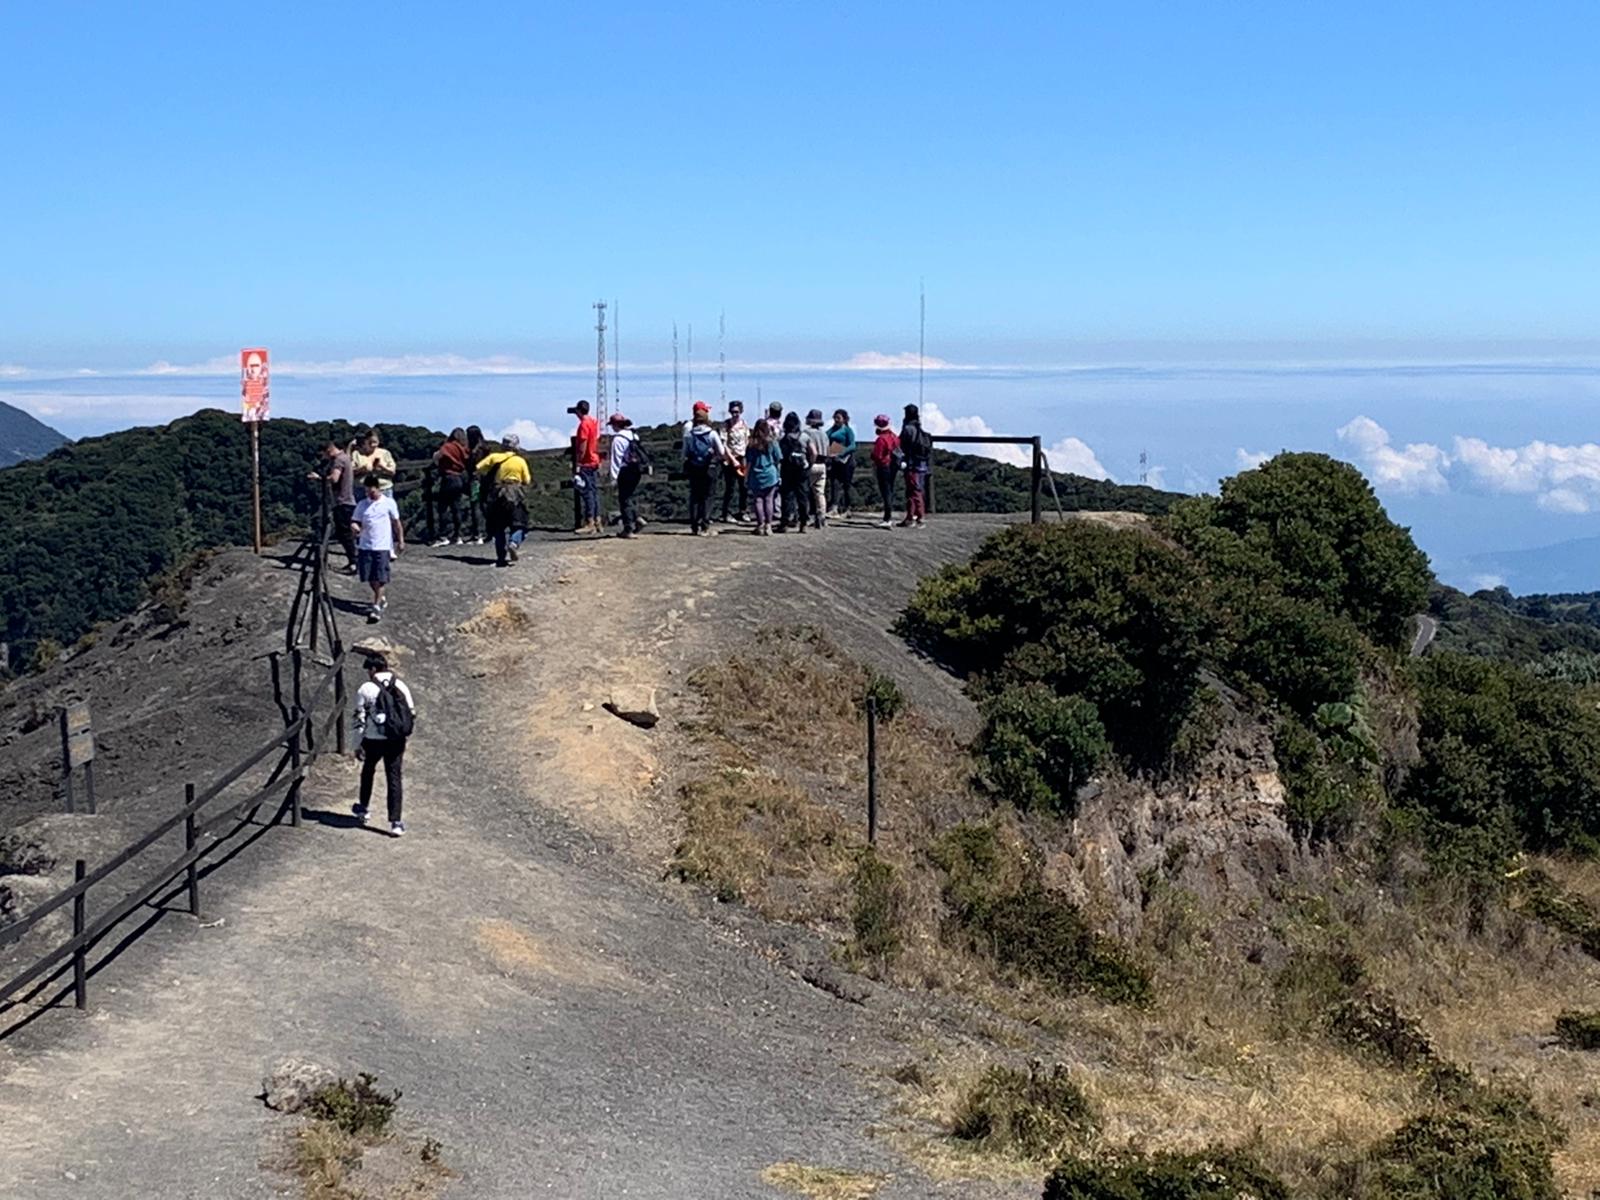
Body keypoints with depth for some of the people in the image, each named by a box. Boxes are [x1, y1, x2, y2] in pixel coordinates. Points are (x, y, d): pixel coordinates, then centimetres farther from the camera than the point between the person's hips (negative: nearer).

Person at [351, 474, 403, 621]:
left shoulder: (389, 503, -1)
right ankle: (381, 598, 31)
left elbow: (396, 523, 6)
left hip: (382, 546, -3)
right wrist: (354, 526, -17)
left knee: (380, 578, -6)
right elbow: (355, 521, 6)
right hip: (365, 546, 4)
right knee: (369, 577, 8)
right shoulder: (362, 505, 6)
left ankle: (377, 607, -5)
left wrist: (401, 540, 6)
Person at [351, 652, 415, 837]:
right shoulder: (401, 687, 0)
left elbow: (360, 719, -8)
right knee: (394, 778, 4)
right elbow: (412, 712, 5)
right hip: (396, 739, 2)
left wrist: (357, 745, -1)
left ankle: (363, 808, 41)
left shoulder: (365, 689, -9)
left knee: (368, 771, 24)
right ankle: (396, 821, -3)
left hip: (373, 740, -2)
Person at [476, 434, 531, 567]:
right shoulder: (520, 461, -1)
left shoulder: (494, 457, 2)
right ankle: (513, 542, -26)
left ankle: (502, 557, 3)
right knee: (518, 524, 5)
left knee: (498, 527, 9)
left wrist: (481, 481, 15)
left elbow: (479, 469, -2)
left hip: (497, 494, 2)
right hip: (516, 494, -2)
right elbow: (526, 481, 1)